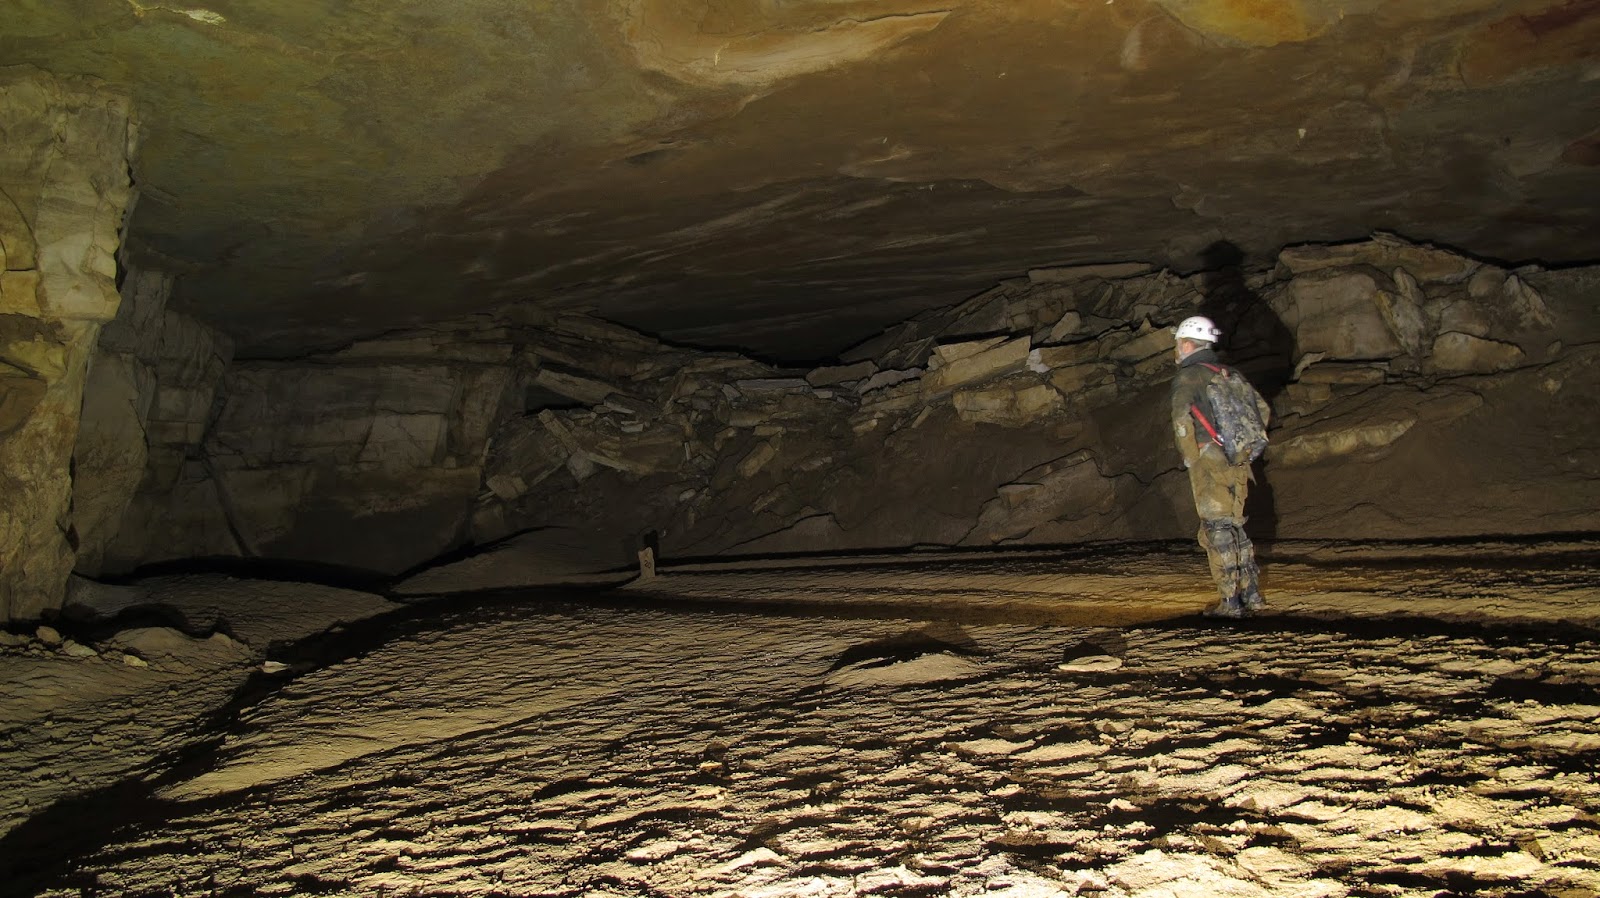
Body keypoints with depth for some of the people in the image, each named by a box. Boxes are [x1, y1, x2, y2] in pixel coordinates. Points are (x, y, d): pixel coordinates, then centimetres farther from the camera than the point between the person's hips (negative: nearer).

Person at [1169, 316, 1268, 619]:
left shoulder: (1188, 377, -8)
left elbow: (1182, 420, -21)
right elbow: (1261, 408, 20)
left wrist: (1193, 459, -11)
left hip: (1209, 465, -7)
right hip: (1237, 465, 7)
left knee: (1218, 531, -2)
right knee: (1235, 527, 16)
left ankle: (1231, 602, 0)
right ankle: (1252, 594, 17)